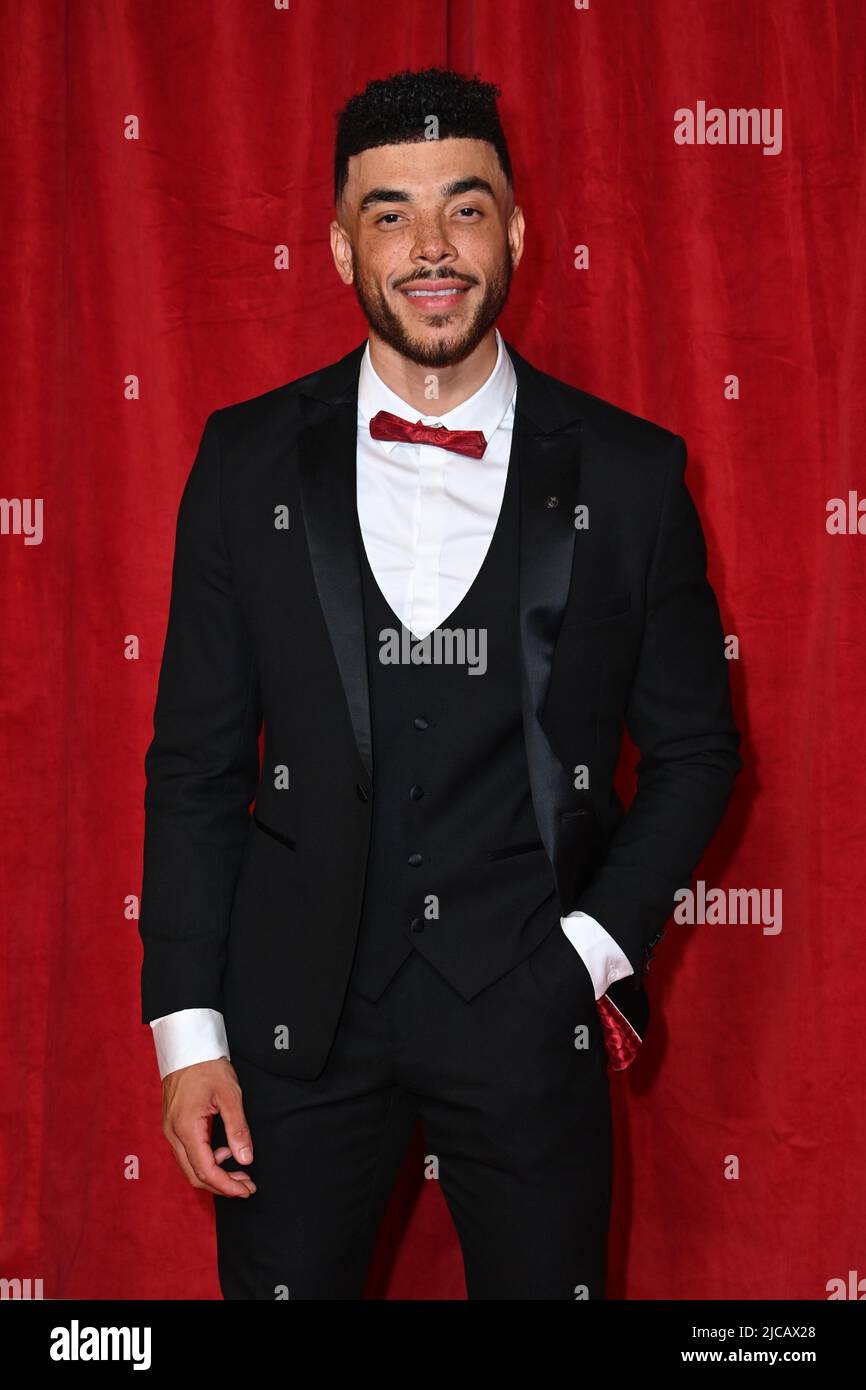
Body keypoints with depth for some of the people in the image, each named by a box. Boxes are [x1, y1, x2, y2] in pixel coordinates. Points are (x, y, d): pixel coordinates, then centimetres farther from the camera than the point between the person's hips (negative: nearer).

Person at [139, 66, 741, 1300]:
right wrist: (187, 1030, -2)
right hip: (296, 1013, 1)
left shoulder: (630, 474, -2)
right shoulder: (249, 460, 0)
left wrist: (595, 949, -5)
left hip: (530, 1011, 0)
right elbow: (195, 763, 2)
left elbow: (694, 748, 6)